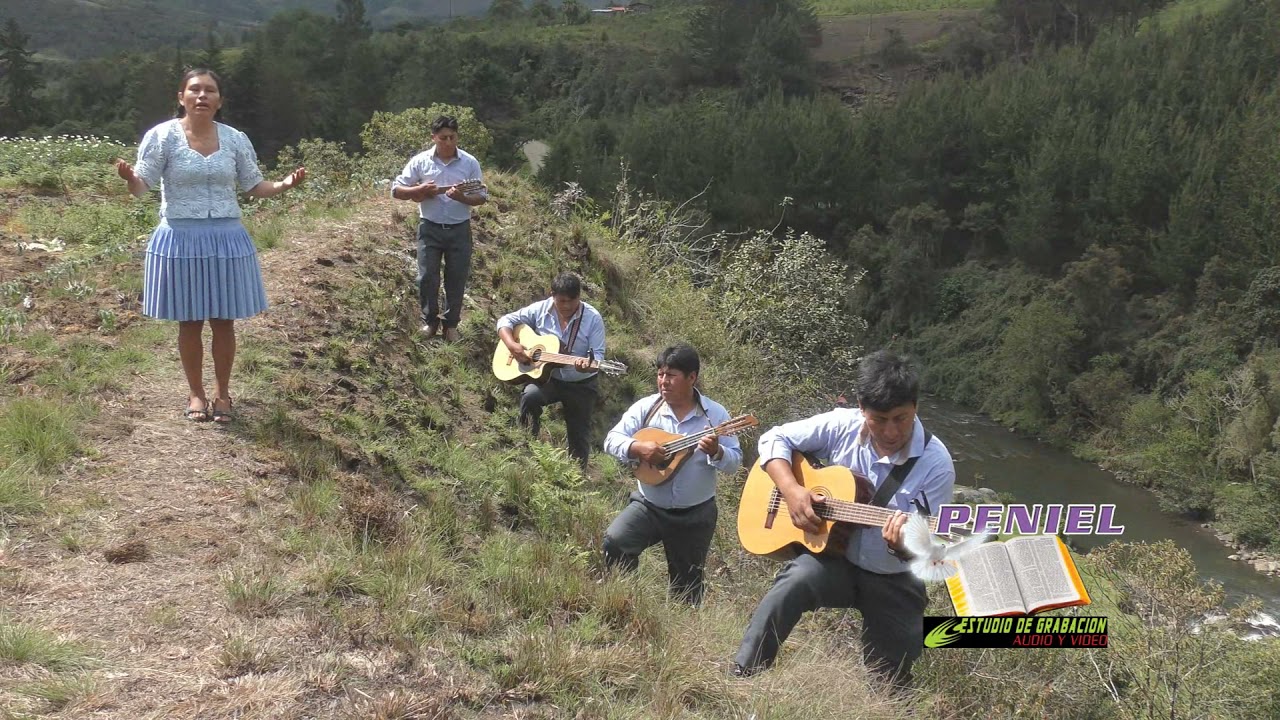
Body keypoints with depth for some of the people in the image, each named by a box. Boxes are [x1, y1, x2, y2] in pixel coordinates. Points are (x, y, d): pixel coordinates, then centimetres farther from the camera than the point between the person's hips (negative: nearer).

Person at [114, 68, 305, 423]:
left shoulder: (235, 139, 3)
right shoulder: (162, 136, -5)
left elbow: (253, 185, 10)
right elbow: (142, 186, -9)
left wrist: (284, 185, -9)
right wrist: (129, 177, -31)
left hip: (226, 239, 2)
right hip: (180, 239, -2)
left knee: (224, 321, 7)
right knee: (189, 322, 6)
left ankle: (222, 393, 23)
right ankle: (196, 394, 22)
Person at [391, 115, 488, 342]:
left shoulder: (470, 162, -3)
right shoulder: (420, 161, -3)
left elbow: (482, 196, 0)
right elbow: (396, 190, 0)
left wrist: (462, 197, -20)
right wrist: (421, 189, -16)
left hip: (459, 229, 0)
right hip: (430, 228, 0)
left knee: (457, 279, 6)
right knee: (427, 277, 1)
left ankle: (451, 325, 21)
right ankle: (430, 320, 21)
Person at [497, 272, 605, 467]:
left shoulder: (592, 318, -13)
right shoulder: (541, 309, -7)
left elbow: (597, 356, -15)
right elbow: (506, 320, -2)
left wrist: (588, 364, -39)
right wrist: (513, 345, -20)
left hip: (581, 384, 0)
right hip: (546, 377, 1)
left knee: (579, 436, 6)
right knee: (530, 396, -32)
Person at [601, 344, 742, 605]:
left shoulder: (715, 414, -8)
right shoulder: (646, 407, -5)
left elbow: (734, 463, -10)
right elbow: (612, 440, -8)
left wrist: (716, 452, -31)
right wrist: (637, 447, -27)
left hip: (695, 515, -1)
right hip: (649, 505, 1)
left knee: (687, 588, 11)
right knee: (614, 541, -24)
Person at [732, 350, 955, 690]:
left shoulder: (936, 464, -17)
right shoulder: (842, 426, -10)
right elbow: (775, 438, -3)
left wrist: (903, 546, -40)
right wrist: (791, 490, -19)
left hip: (895, 581, 0)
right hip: (835, 559, 0)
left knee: (889, 686, 5)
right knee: (794, 582, -34)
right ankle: (739, 679, -27)